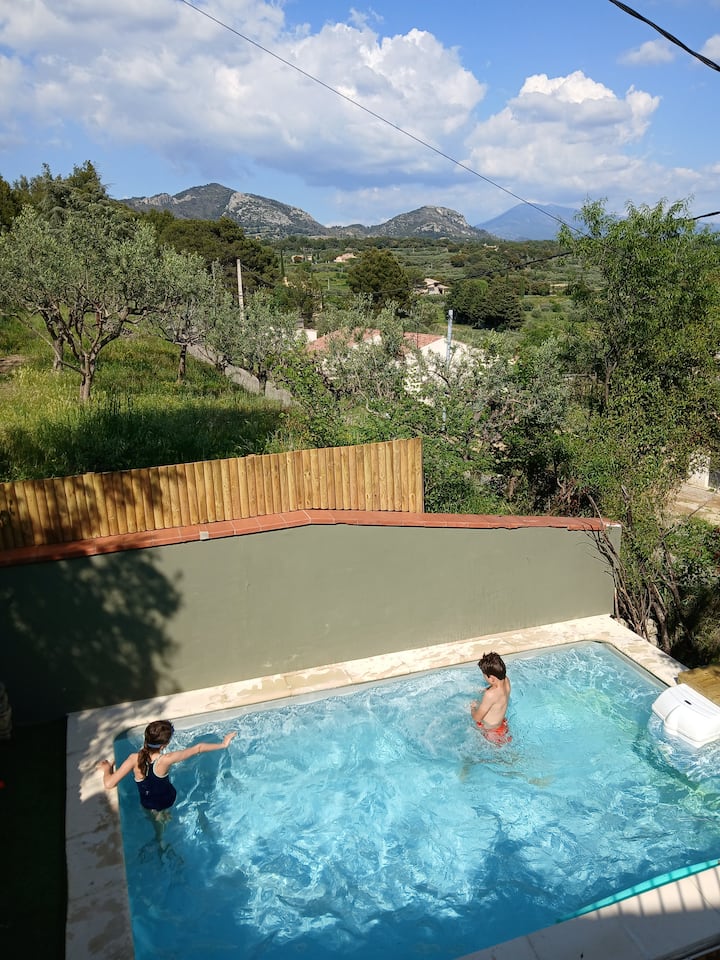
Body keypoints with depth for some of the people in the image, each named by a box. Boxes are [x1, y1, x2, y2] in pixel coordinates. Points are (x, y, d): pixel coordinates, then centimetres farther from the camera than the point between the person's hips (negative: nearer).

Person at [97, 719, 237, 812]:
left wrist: (107, 769, -14)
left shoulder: (135, 759, -35)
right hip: (167, 800, -1)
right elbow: (198, 748, -30)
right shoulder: (166, 760, -38)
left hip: (148, 805, 1)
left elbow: (109, 784, -35)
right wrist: (222, 745, -20)